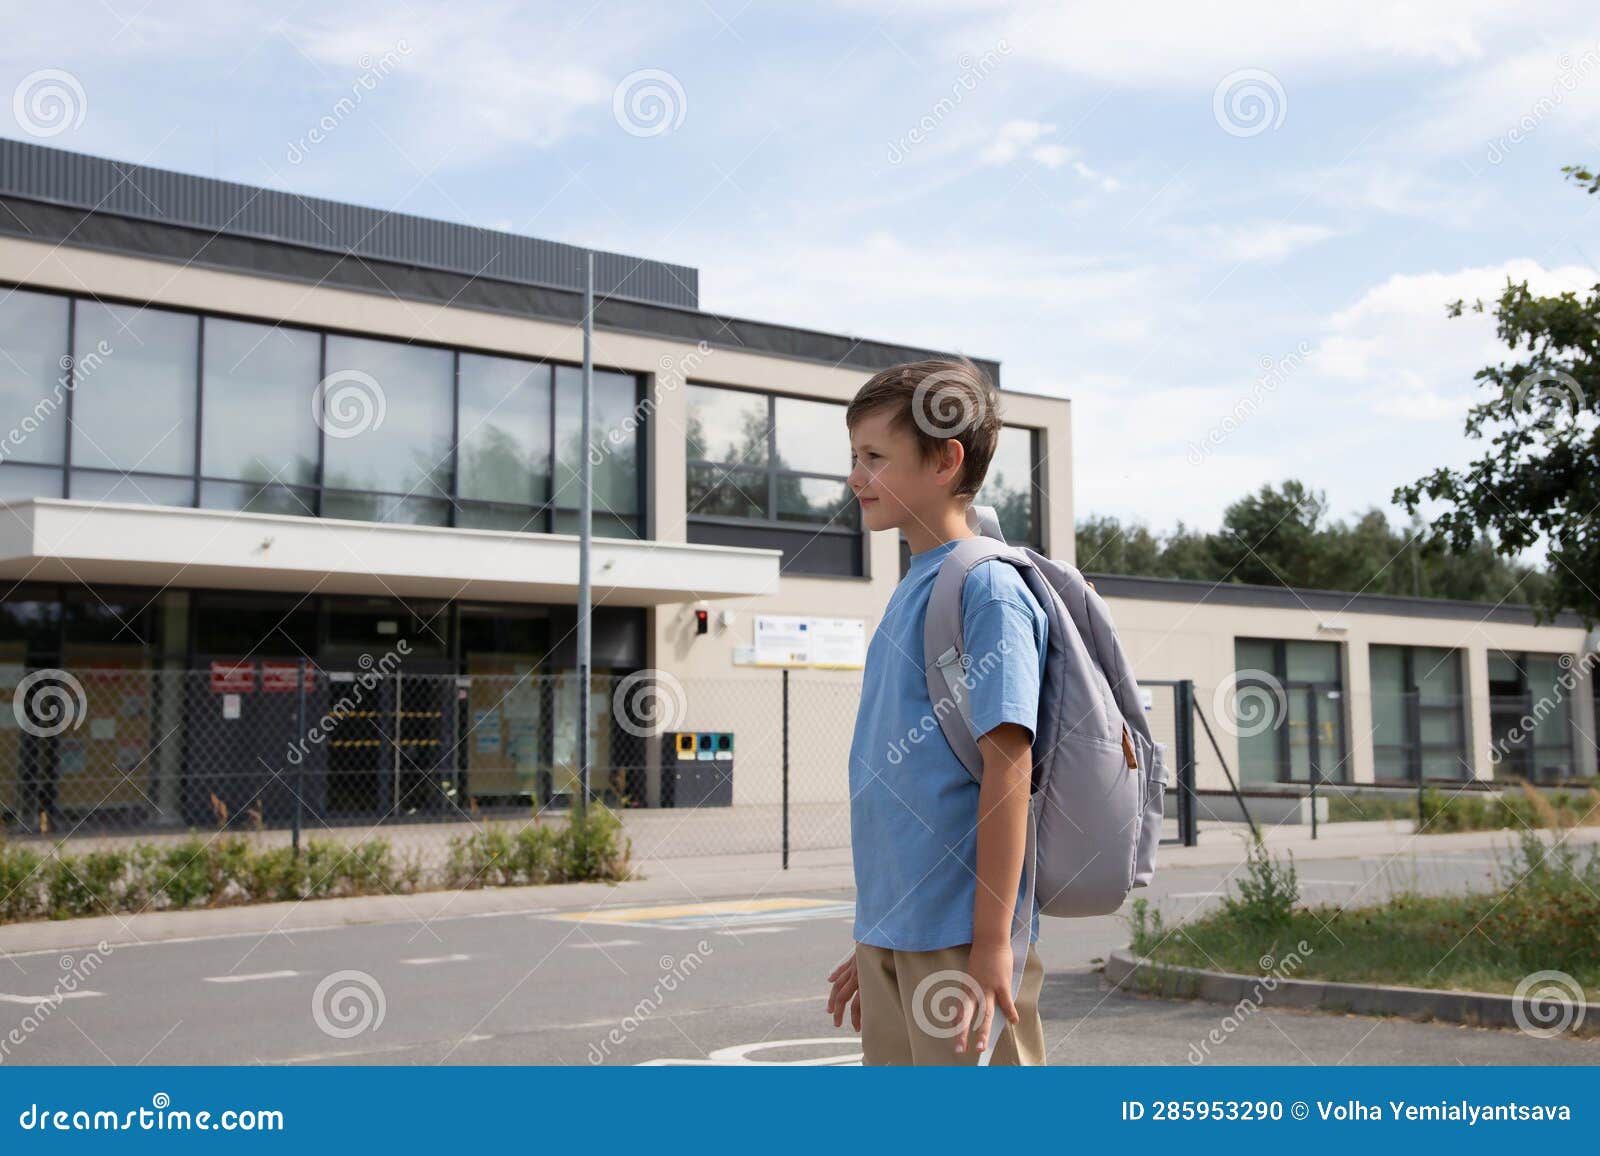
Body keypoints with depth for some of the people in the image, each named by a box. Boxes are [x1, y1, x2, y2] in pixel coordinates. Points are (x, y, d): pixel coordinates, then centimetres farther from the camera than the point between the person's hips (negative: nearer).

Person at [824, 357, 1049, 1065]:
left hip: (961, 938, -8)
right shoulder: (909, 592, 15)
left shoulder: (987, 588, -11)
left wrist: (992, 942, -20)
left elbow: (1007, 767, -17)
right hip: (891, 933, 8)